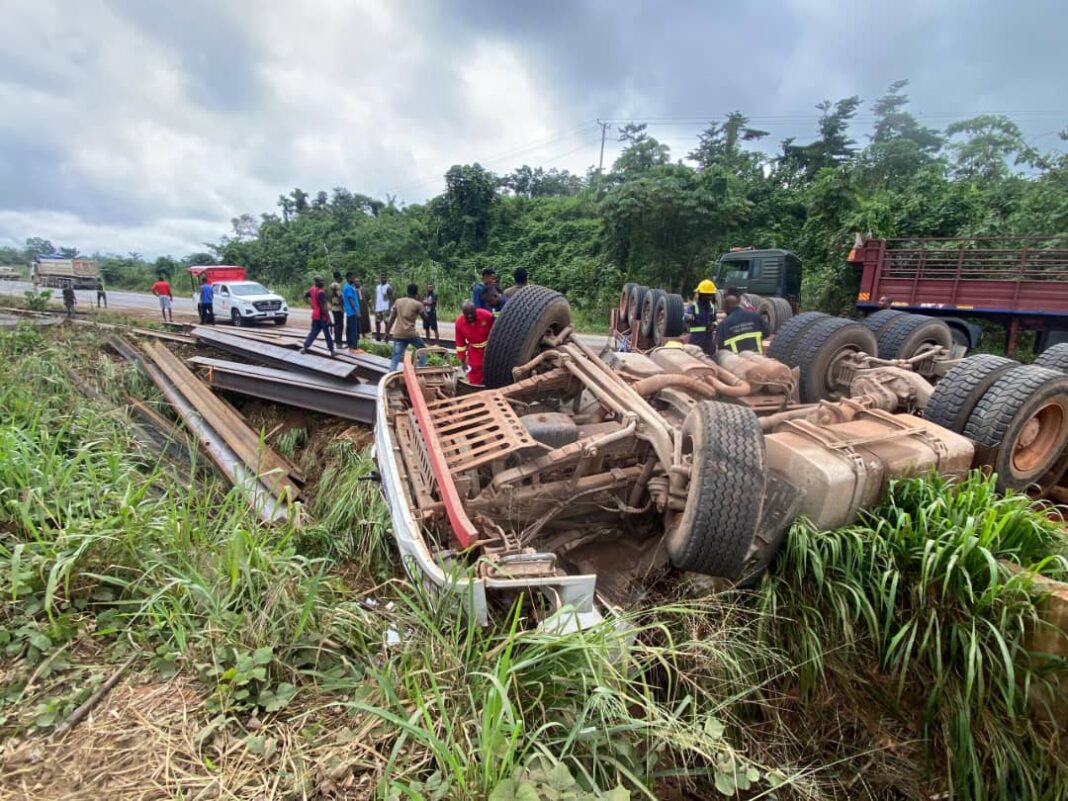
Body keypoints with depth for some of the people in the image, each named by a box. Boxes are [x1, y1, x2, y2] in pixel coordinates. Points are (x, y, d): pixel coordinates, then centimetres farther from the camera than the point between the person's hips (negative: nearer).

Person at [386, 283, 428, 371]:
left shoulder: (398, 301, 11)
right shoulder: (418, 304, -1)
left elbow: (392, 318, 8)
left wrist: (387, 332, 11)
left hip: (398, 334, 3)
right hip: (411, 334, -3)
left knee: (395, 358, 1)